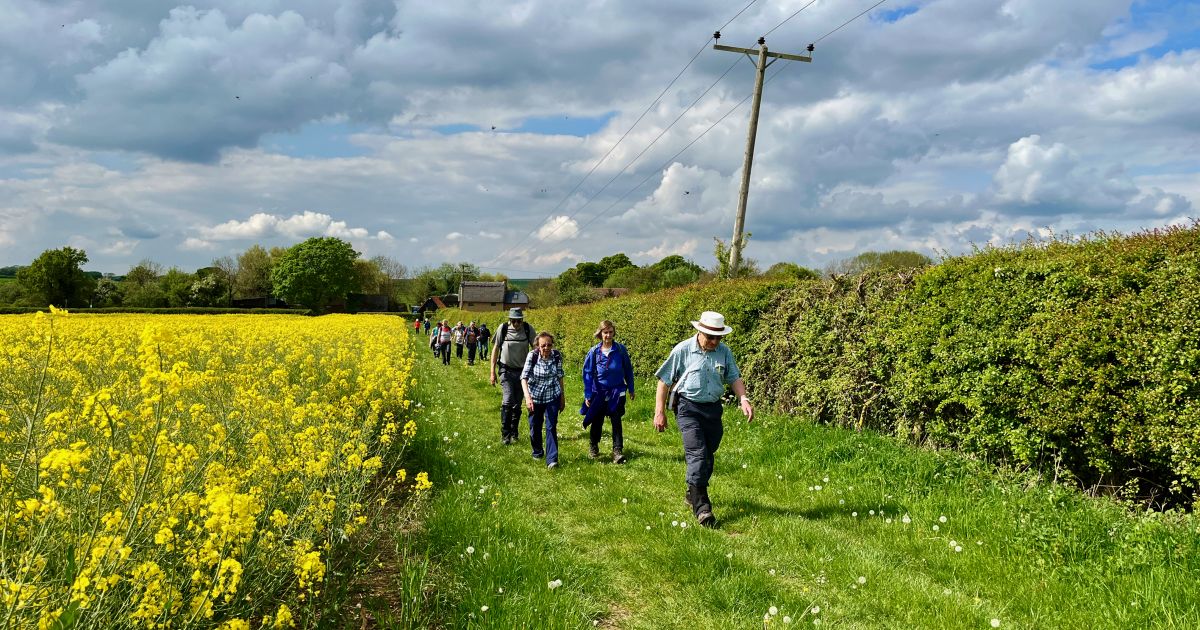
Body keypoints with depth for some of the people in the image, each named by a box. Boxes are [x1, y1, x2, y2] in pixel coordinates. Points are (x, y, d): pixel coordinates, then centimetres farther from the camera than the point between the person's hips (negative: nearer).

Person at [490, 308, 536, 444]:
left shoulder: (528, 329, -7)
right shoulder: (503, 328, -9)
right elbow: (495, 349, 1)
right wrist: (493, 372, 0)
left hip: (522, 371, 2)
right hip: (506, 370, -2)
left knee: (517, 404, 7)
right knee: (508, 400, -17)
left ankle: (514, 433, 22)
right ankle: (505, 433, -6)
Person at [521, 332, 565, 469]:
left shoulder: (557, 355, -13)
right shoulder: (532, 356, -20)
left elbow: (560, 376, 1)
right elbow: (524, 377, -23)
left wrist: (563, 397, 6)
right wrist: (527, 397, -36)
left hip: (552, 396, 0)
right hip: (535, 396, 0)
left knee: (551, 427, -6)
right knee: (535, 427, 14)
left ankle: (552, 459, -4)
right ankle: (537, 451, 37)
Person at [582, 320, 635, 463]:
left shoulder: (620, 350, -5)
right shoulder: (594, 352, -5)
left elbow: (628, 370, 5)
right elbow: (587, 373, -1)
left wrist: (631, 389, 8)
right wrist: (587, 395, -5)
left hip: (617, 391, -1)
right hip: (599, 392, 1)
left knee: (616, 420, -10)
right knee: (597, 421, 14)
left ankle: (618, 451, -8)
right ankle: (593, 447, 34)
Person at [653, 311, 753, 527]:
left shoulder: (724, 352, 3)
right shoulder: (682, 350, -8)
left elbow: (734, 378, 8)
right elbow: (664, 381, -4)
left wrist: (743, 399, -12)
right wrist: (659, 412, -6)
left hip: (713, 408, 5)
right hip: (688, 407, -5)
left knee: (708, 455, 12)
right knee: (697, 454, -15)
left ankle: (693, 493, 34)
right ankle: (701, 506, -14)